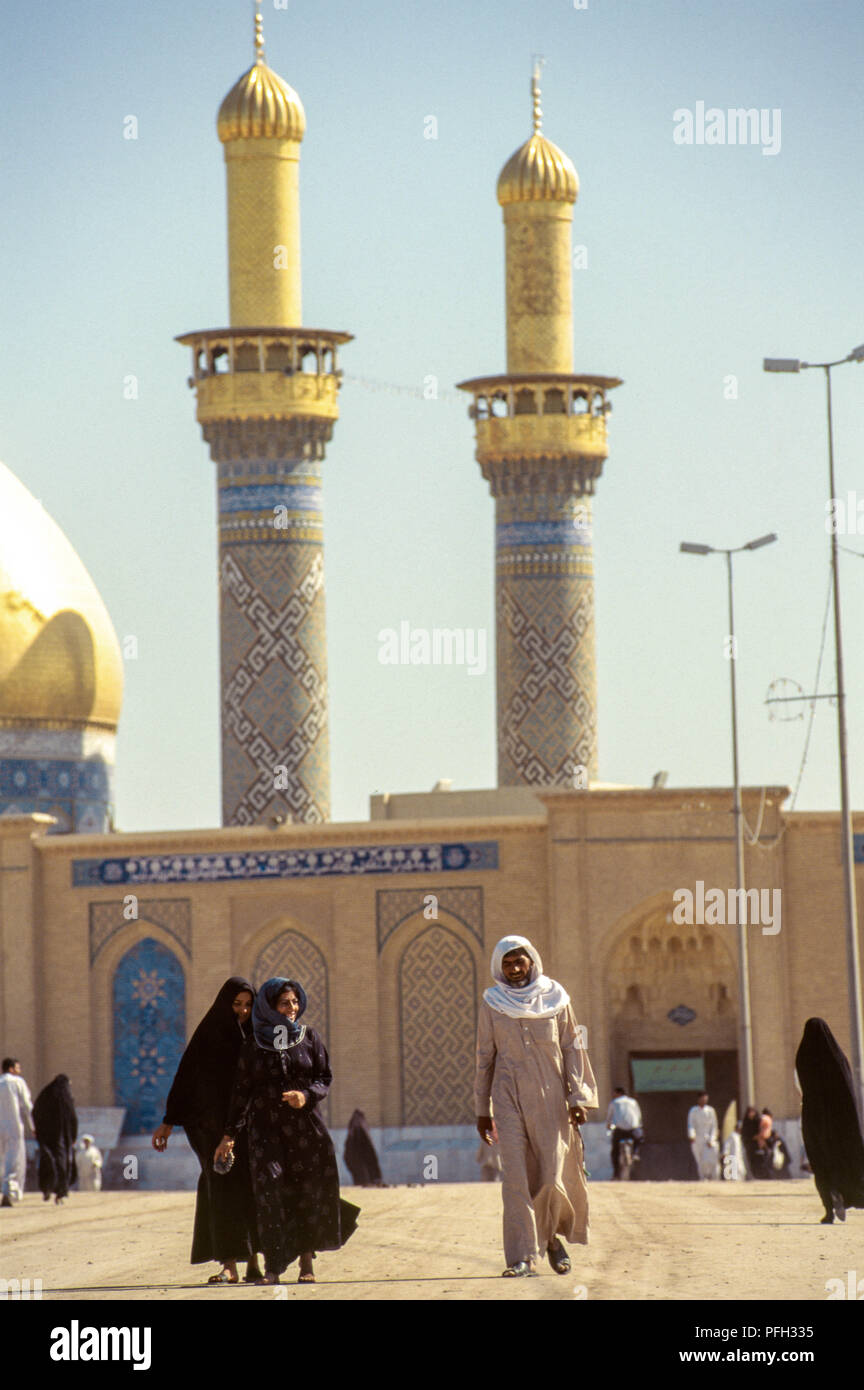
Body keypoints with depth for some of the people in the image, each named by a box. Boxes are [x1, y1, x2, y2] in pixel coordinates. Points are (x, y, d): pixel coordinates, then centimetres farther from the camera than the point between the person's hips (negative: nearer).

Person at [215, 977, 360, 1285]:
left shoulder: (309, 1037, 6)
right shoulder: (252, 1046, 5)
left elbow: (325, 1077, 6)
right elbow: (241, 1091, 6)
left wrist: (307, 1095, -15)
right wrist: (230, 1134, 2)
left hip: (305, 1123, 1)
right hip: (266, 1127, -1)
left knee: (308, 1193, -1)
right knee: (270, 1193, -11)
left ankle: (306, 1261, 11)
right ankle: (273, 1267, -13)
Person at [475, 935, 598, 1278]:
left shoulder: (554, 998, 5)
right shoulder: (493, 1003, 5)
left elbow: (571, 1049, 6)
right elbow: (485, 1057, 9)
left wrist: (578, 1098, -2)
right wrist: (483, 1110, 7)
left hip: (550, 1097, 0)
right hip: (509, 1098, 0)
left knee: (553, 1177, -3)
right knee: (515, 1177, -10)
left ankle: (550, 1236, 25)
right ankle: (522, 1257, -11)